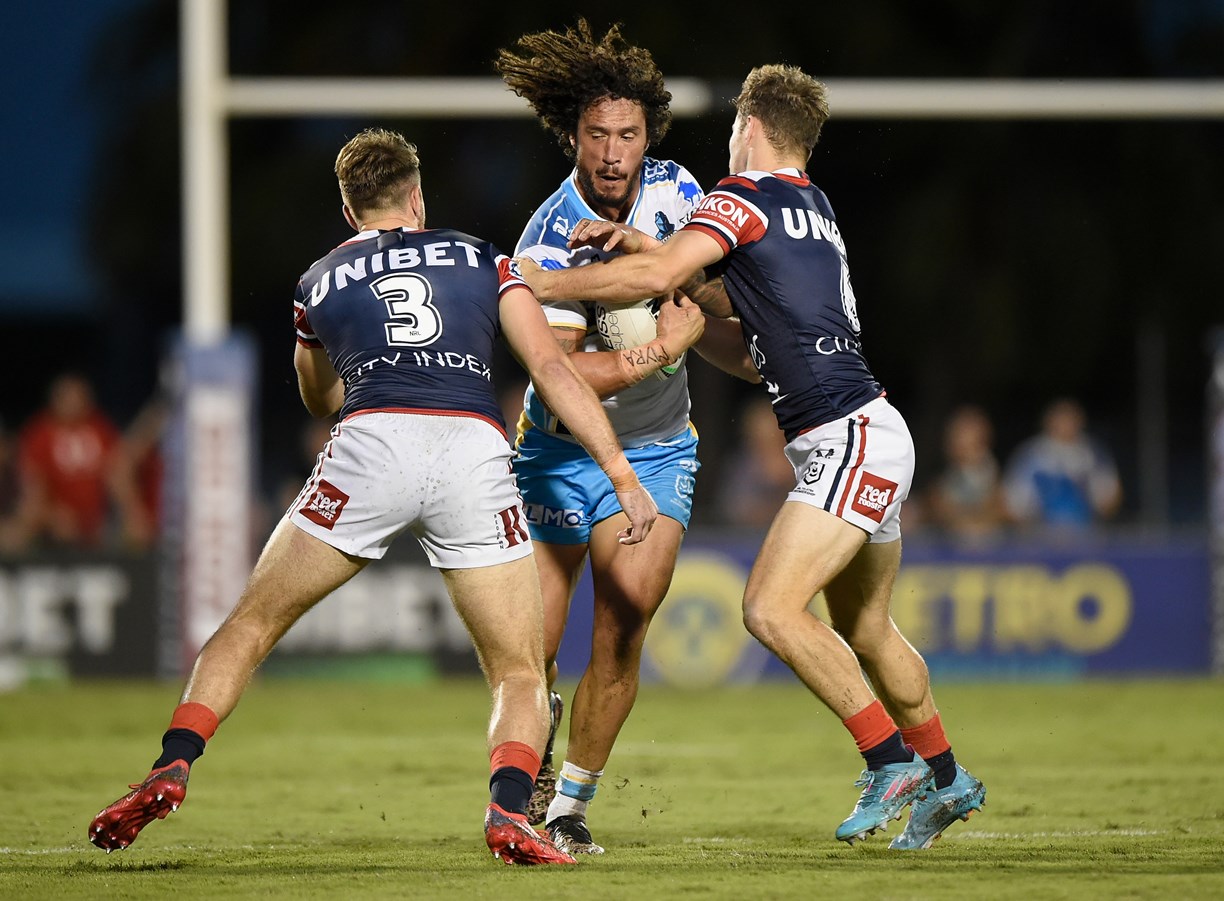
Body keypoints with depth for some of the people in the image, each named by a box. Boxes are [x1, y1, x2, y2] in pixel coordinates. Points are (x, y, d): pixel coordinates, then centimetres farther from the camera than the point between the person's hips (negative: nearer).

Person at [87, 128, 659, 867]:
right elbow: (553, 369, 12)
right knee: (521, 676, 10)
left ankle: (172, 770, 1)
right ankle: (509, 812, -16)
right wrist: (624, 477, 10)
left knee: (253, 624, 16)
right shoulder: (482, 259, 24)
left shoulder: (318, 284, 26)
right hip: (475, 452, 0)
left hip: (372, 445, 0)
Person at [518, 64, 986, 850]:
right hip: (867, 439, 10)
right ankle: (946, 779, 31)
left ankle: (893, 759, -15)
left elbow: (655, 278, -19)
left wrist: (542, 284, -9)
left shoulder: (748, 197, -8)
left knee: (772, 608, -17)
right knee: (864, 629, 19)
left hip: (851, 440, -10)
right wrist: (639, 244, 12)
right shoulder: (813, 206, 19)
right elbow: (733, 300, 22)